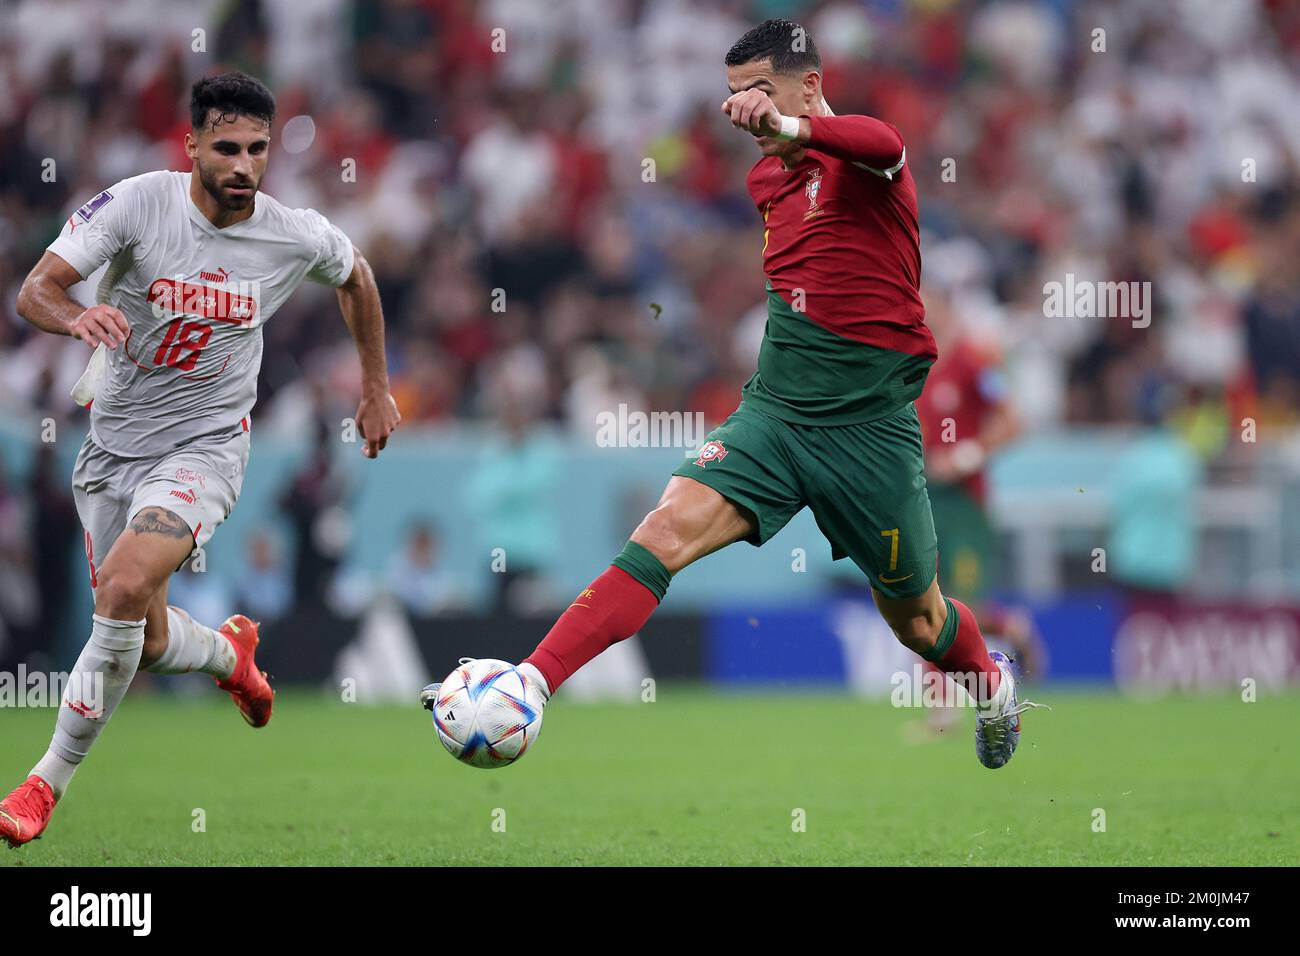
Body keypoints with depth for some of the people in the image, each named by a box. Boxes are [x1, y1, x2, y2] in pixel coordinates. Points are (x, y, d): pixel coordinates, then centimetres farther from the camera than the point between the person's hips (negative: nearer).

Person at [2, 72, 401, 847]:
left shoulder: (299, 237, -9)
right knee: (147, 643, 10)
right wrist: (75, 317, -43)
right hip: (114, 441, 2)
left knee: (126, 588, -27)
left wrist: (377, 389, 20)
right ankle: (231, 652, 48)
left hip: (205, 443, -2)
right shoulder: (139, 204, -15)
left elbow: (357, 277, 15)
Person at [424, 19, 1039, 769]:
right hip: (775, 409, 5)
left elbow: (882, 144, -39)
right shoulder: (767, 177, 11)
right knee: (671, 526, -20)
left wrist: (786, 125, -59)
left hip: (872, 426, -5)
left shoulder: (861, 162, -11)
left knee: (916, 617, 11)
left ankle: (992, 683, 45)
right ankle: (531, 685, -31)